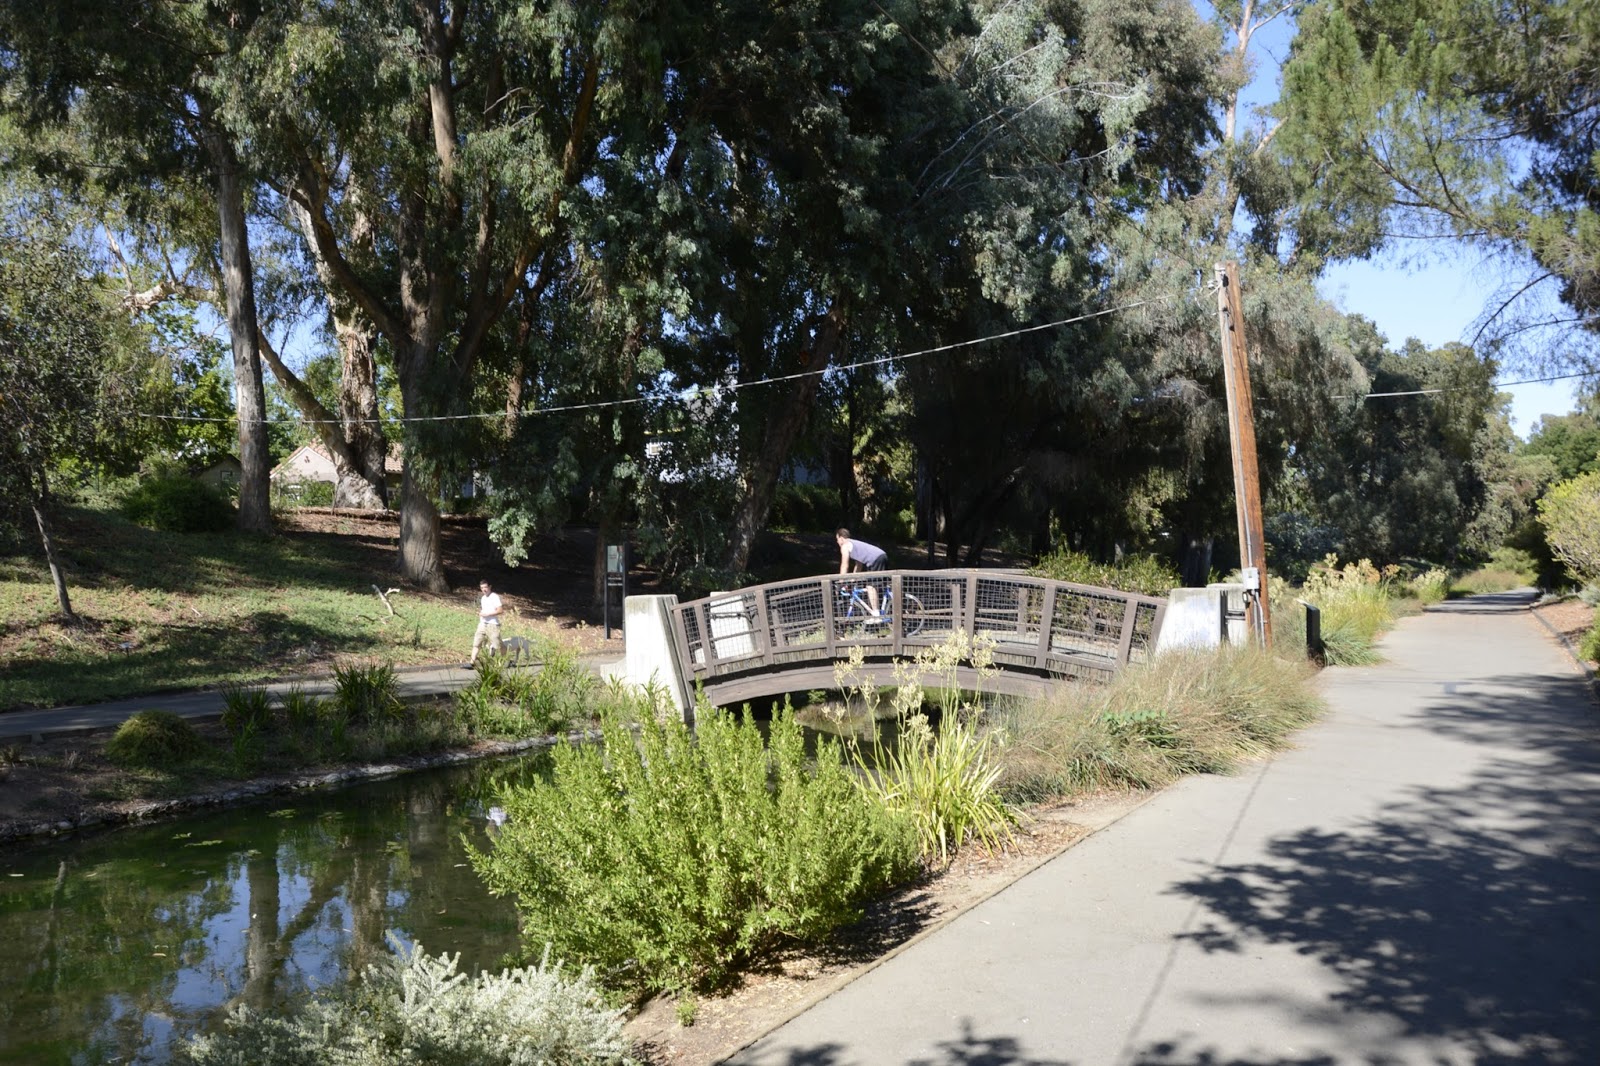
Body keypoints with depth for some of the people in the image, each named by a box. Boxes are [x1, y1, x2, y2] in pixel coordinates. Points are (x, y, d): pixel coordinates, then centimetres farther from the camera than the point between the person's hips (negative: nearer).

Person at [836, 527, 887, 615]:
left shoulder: (845, 546, 4)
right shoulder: (854, 544, 32)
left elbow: (844, 566, 1)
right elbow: (859, 564, 35)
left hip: (875, 559, -9)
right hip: (883, 555, 9)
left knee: (870, 586, -6)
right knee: (873, 586, 19)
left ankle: (876, 615, -9)